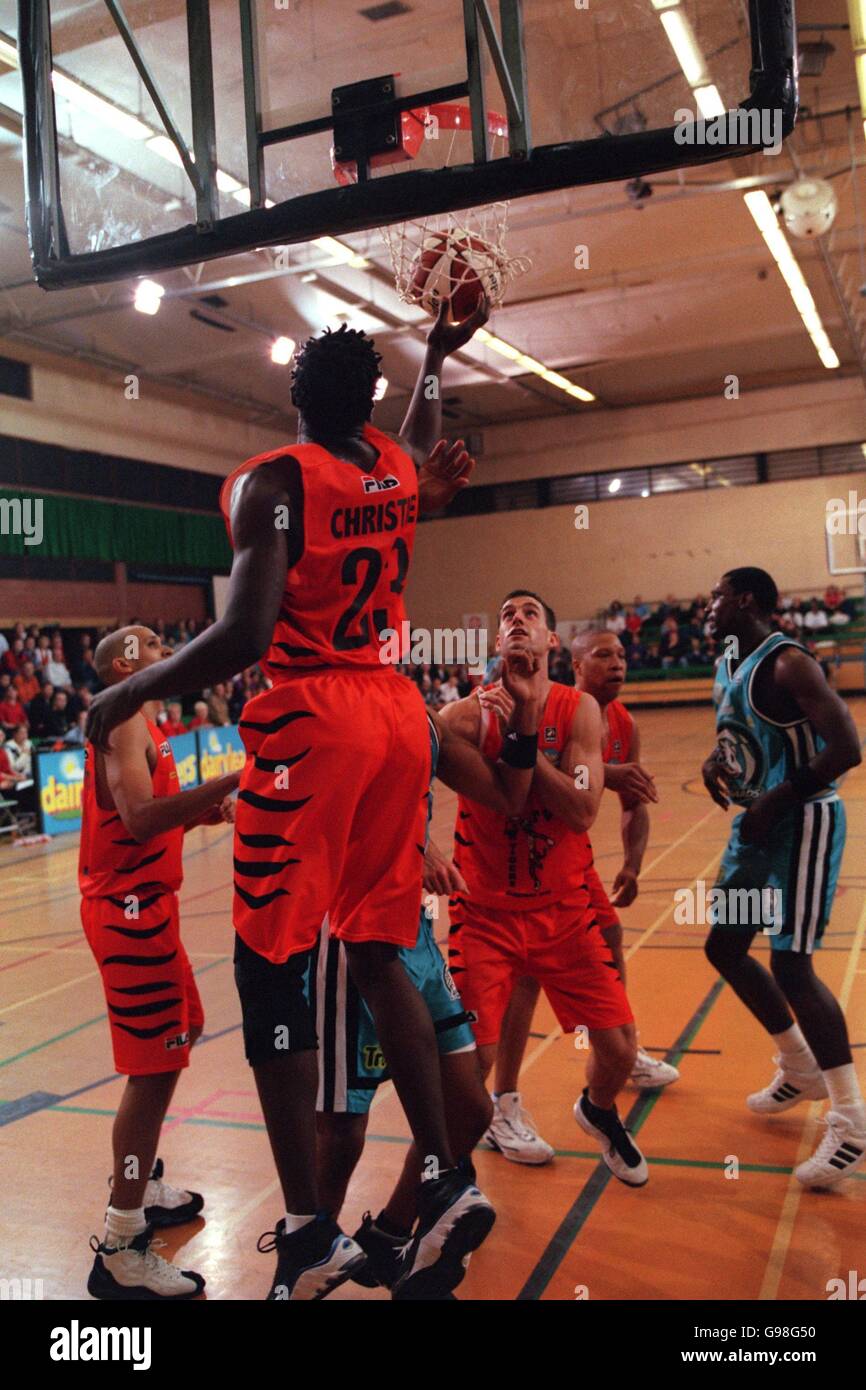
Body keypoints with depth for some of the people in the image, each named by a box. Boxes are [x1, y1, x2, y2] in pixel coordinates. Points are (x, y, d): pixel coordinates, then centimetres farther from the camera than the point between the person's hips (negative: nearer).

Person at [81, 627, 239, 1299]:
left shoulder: (139, 723, 18)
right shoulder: (124, 721, -14)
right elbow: (139, 818, -29)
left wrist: (206, 810, 8)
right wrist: (232, 782, -33)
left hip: (143, 905, 11)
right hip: (130, 911, -11)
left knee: (170, 1050, 21)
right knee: (153, 1069, -8)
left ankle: (143, 1188, 36)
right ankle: (120, 1251, -1)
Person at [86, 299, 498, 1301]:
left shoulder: (269, 481, -7)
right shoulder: (399, 469, 10)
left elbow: (245, 634, -19)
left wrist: (129, 695, -7)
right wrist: (437, 352, 50)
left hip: (307, 723, -6)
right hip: (397, 713, 7)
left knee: (269, 971, 2)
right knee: (378, 954, 15)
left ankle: (308, 1233, 5)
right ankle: (445, 1182, 16)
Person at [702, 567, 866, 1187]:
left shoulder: (788, 664, -19)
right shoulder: (728, 662, 10)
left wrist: (774, 802, -22)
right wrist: (716, 758, 2)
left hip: (802, 820, -10)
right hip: (756, 823, 10)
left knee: (791, 965, -13)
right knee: (725, 948, 14)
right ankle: (800, 1069, 31)